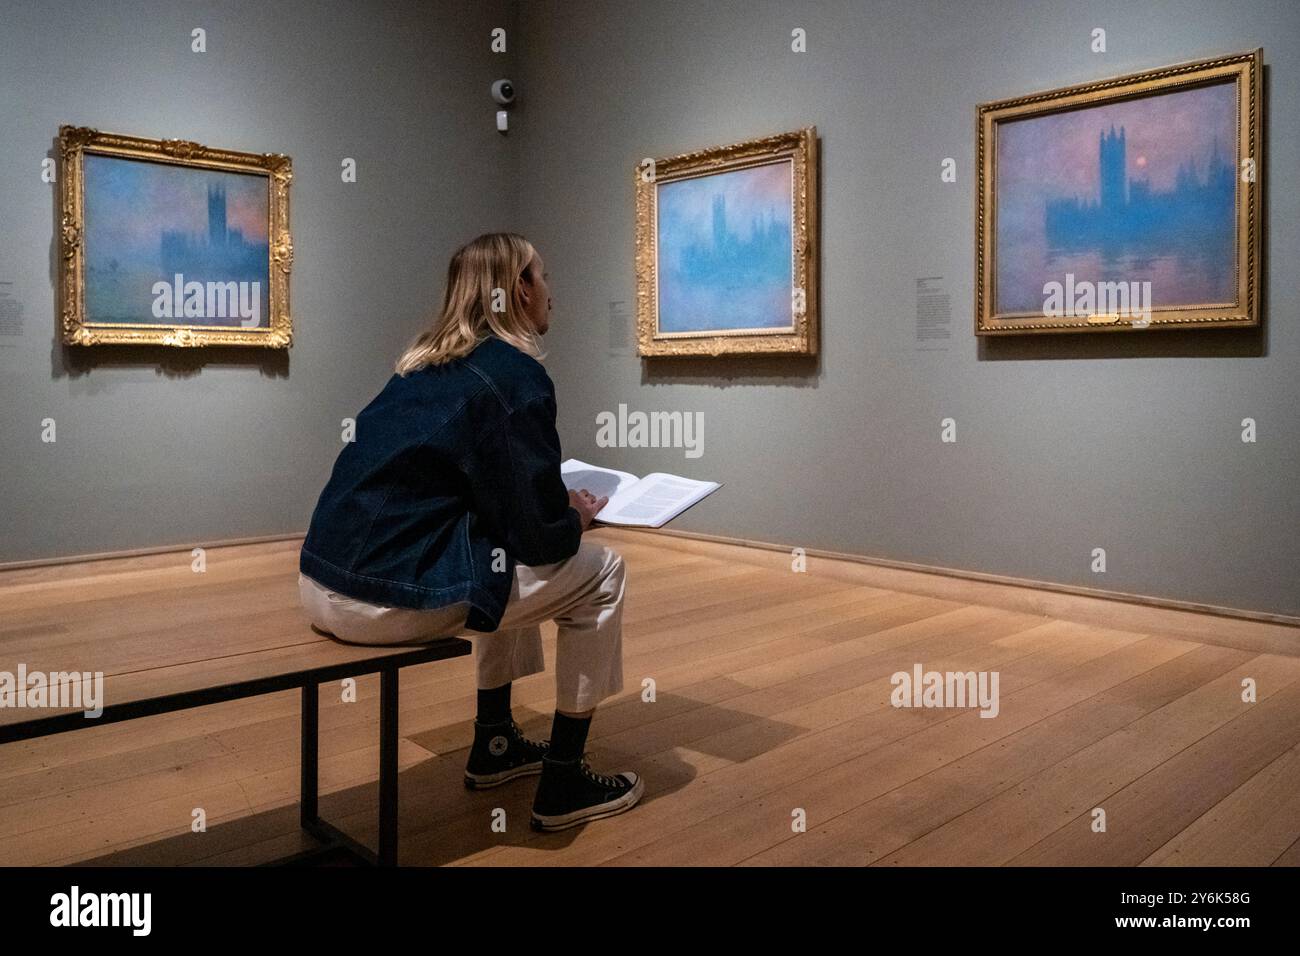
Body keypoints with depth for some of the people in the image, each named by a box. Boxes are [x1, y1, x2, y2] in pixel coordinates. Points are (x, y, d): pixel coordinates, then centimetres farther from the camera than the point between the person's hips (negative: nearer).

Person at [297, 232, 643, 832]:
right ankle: (564, 784, 14)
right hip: (392, 597, -9)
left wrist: (557, 502, 21)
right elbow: (540, 533, -11)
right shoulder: (516, 375, -8)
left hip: (324, 583, 9)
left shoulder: (423, 365, 17)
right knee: (600, 572, 7)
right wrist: (578, 517, 11)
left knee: (510, 557, 30)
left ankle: (494, 743, 37)